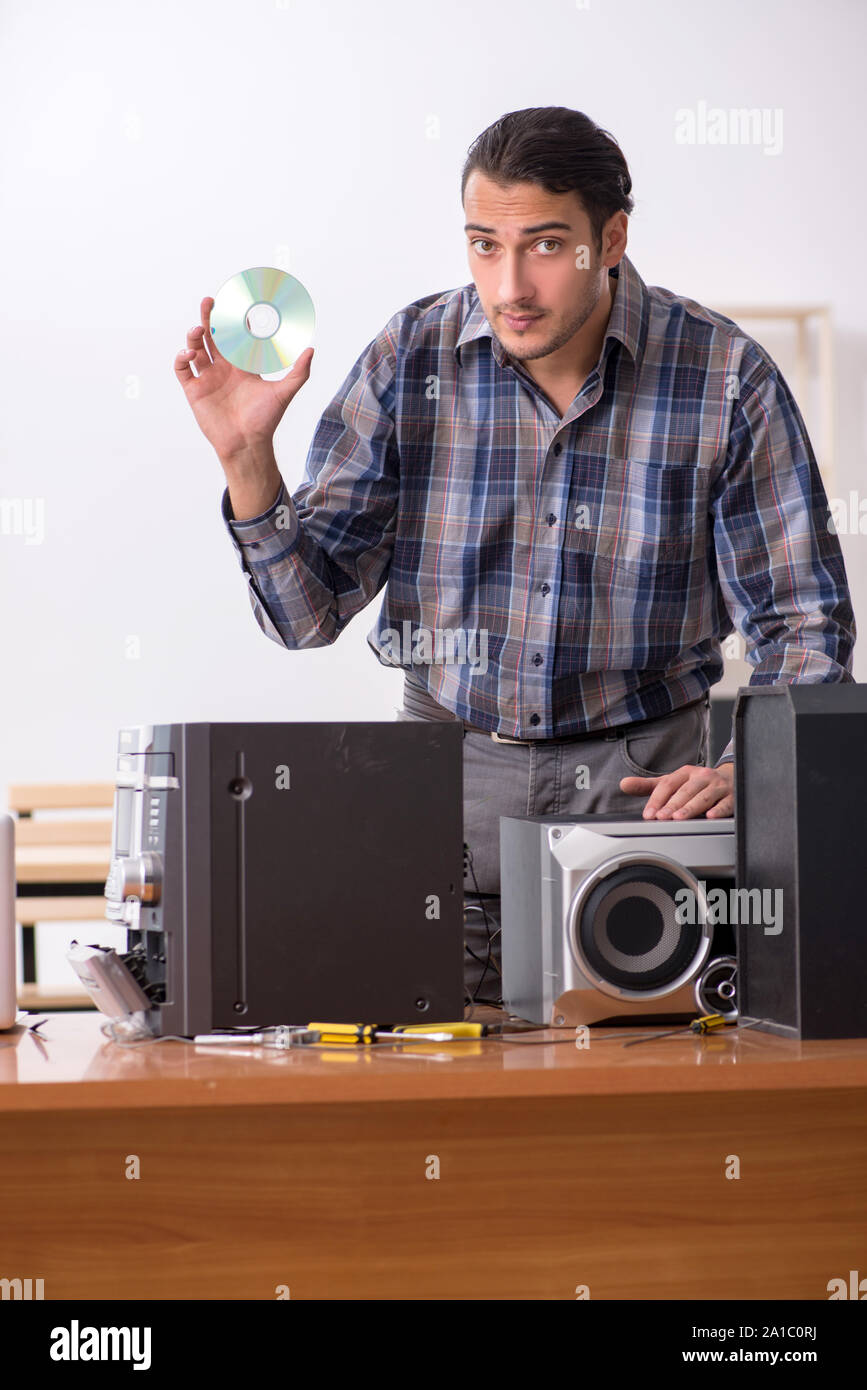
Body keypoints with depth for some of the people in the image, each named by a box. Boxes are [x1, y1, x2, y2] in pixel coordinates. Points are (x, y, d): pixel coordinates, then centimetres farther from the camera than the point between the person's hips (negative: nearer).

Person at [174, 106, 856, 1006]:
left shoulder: (726, 378, -7)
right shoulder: (409, 363, -4)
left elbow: (803, 621, -2)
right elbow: (308, 612, -2)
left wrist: (743, 773, -19)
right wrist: (246, 458, -18)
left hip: (640, 773, -1)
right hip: (450, 757, 1)